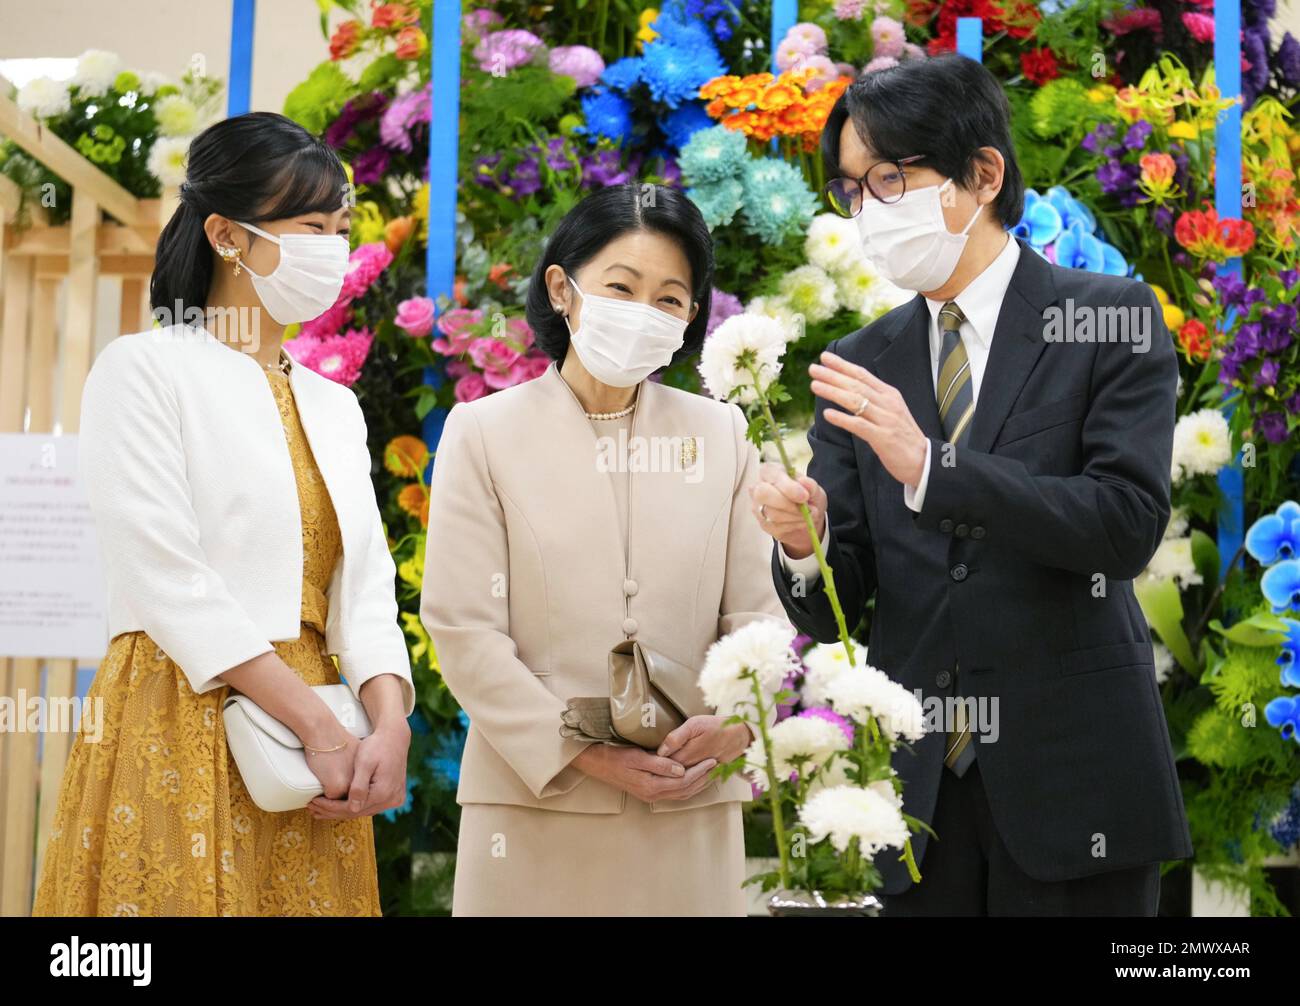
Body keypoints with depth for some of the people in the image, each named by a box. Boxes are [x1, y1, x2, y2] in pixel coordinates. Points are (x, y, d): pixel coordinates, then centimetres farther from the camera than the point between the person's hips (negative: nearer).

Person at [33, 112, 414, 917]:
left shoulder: (334, 406, 16)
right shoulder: (146, 369, -3)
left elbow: (364, 584, 8)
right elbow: (165, 578, -13)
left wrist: (390, 725, -11)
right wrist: (319, 725, -16)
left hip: (320, 743, 6)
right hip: (183, 726, -6)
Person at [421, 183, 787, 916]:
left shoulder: (721, 435, 7)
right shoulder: (485, 433, 0)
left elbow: (757, 614, 3)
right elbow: (464, 628, -5)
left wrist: (734, 718, -16)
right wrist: (584, 754, -13)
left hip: (690, 810, 2)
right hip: (537, 803, -2)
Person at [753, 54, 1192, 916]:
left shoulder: (1112, 319, -2)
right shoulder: (861, 365, 8)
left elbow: (1130, 525, -14)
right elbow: (830, 607, 6)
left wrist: (931, 468, -23)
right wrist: (805, 544, -18)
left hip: (1071, 776, -3)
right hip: (920, 786, 4)